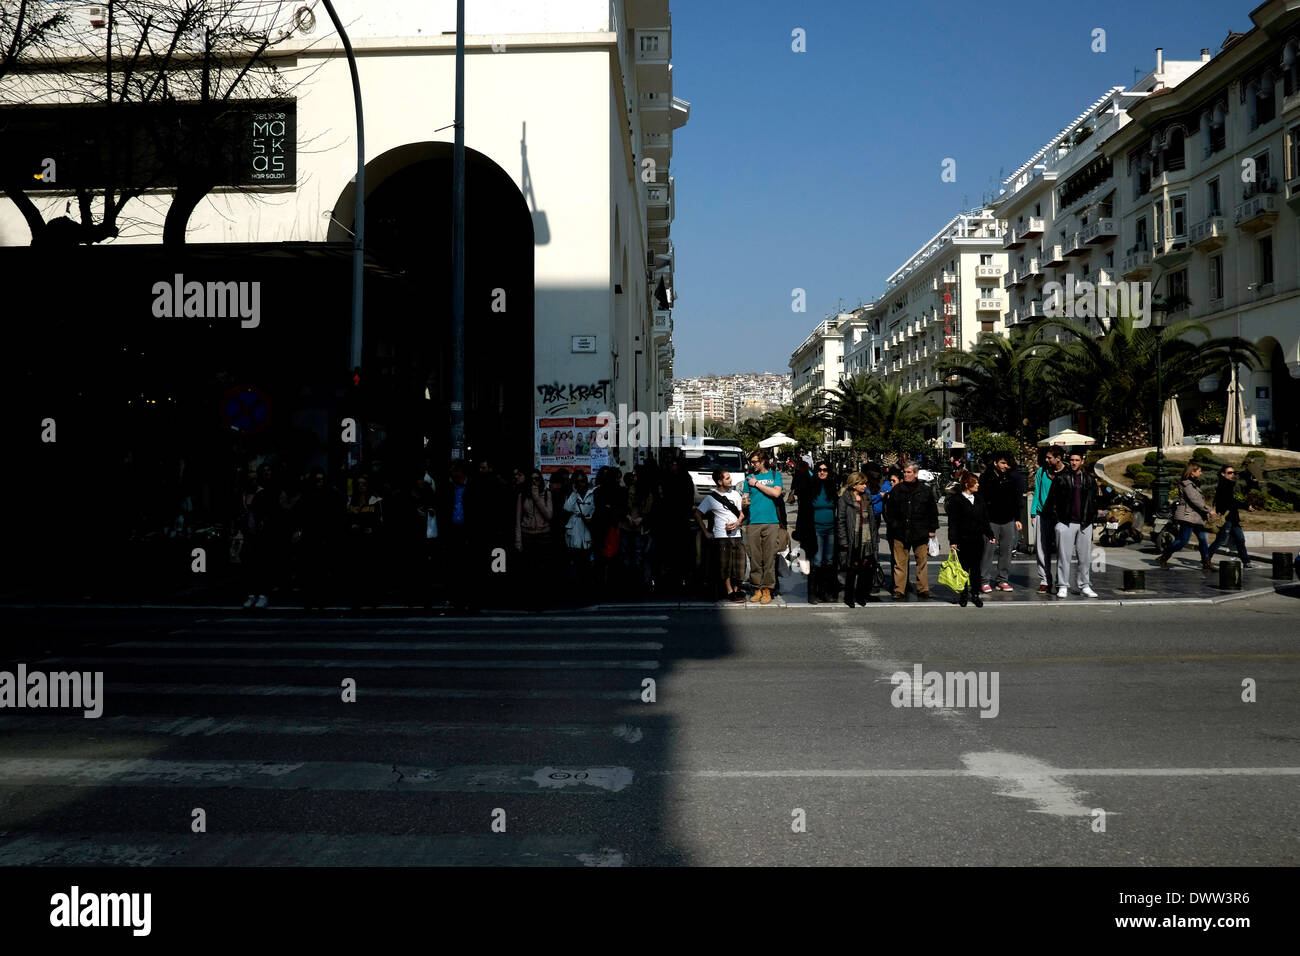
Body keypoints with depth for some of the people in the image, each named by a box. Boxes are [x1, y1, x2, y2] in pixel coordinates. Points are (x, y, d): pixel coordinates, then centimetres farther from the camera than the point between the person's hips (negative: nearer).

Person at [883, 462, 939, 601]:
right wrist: (892, 526, 4)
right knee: (900, 563, 2)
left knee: (922, 562, 4)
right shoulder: (896, 490, 7)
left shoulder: (925, 490, 5)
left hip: (920, 533, 0)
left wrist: (932, 529, 7)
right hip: (900, 533, 1)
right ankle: (899, 590, 8)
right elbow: (889, 511, 12)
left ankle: (923, 590, 13)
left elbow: (933, 511, 10)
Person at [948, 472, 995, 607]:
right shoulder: (956, 500, -6)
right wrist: (952, 541, -13)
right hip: (963, 540, -5)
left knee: (976, 567, 7)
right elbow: (952, 522, -8)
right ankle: (964, 594, 14)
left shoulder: (980, 500, 12)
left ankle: (975, 594, 15)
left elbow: (985, 519, 18)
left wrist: (991, 535, 10)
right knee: (963, 567, 2)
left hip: (977, 539, 5)